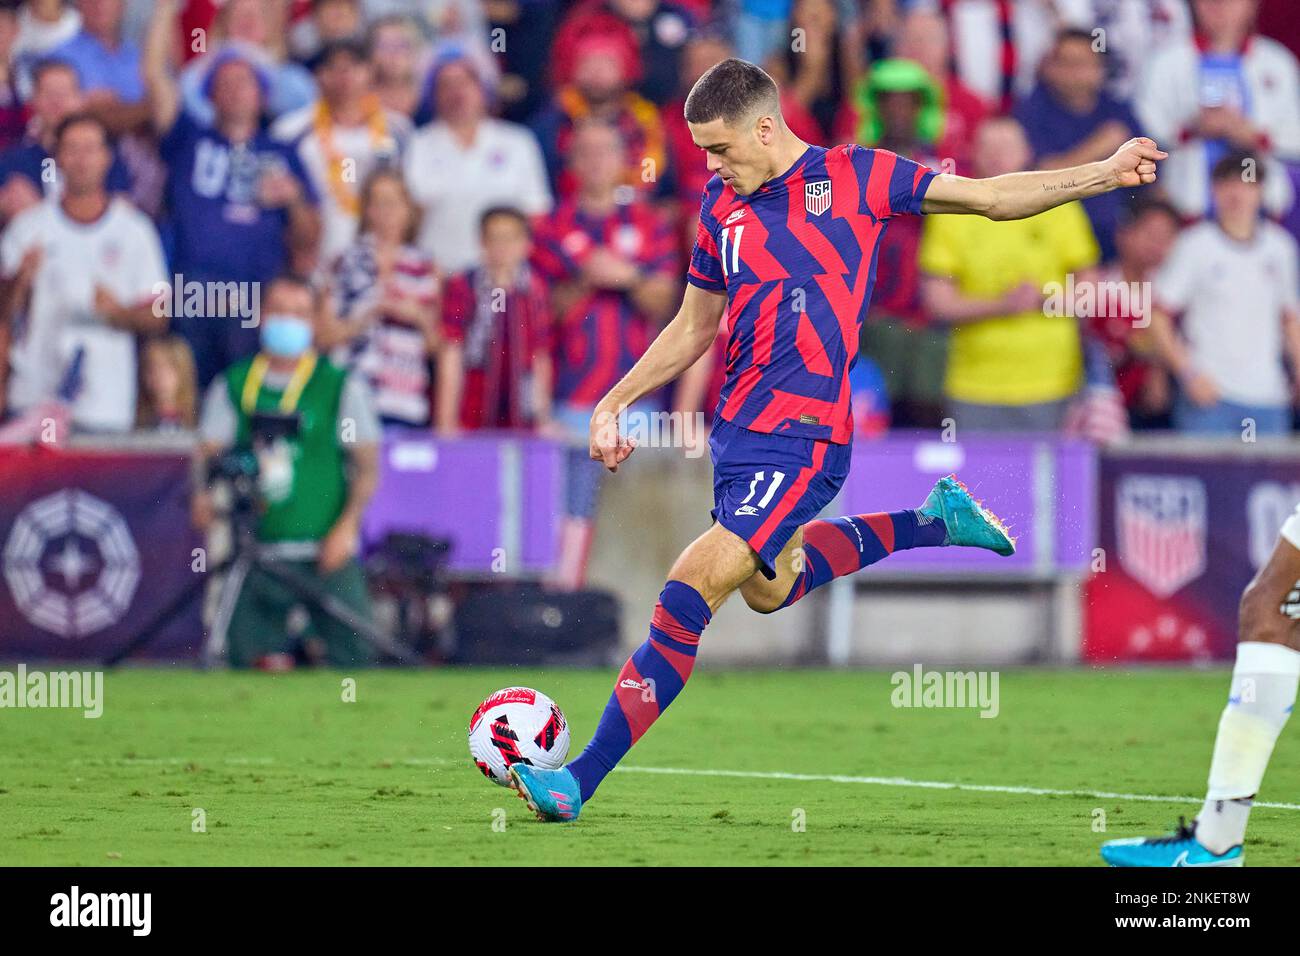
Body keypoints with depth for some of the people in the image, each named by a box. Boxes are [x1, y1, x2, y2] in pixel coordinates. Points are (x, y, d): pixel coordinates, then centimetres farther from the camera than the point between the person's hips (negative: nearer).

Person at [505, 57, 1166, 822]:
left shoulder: (855, 178, -5)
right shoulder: (722, 207, 10)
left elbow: (995, 198, 2)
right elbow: (694, 329, 22)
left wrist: (1104, 175, -5)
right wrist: (614, 404, 15)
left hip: (803, 437, -7)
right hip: (736, 429, 7)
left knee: (689, 594, -15)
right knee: (768, 587, 23)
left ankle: (583, 780, -12)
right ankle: (934, 521, 39)